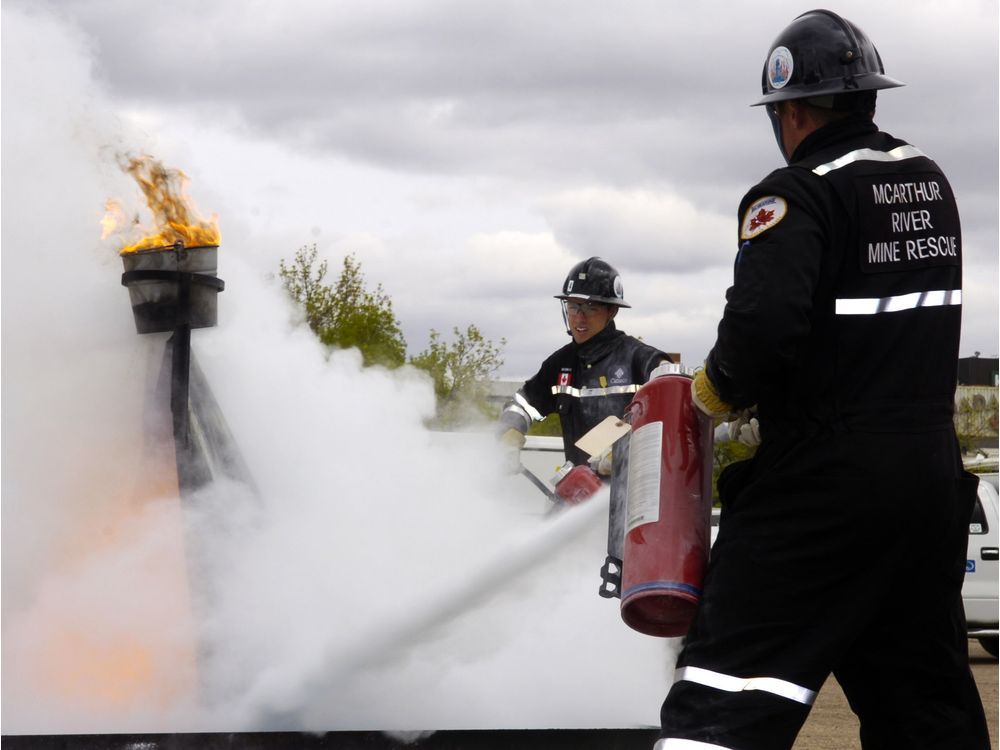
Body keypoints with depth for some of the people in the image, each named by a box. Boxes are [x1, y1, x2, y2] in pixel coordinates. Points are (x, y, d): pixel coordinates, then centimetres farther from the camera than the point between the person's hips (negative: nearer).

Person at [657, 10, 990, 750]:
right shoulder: (930, 181, 11)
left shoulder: (799, 193, -12)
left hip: (824, 481, -7)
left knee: (727, 690, -7)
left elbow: (764, 323, -25)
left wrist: (717, 391, -5)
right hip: (933, 470, 7)